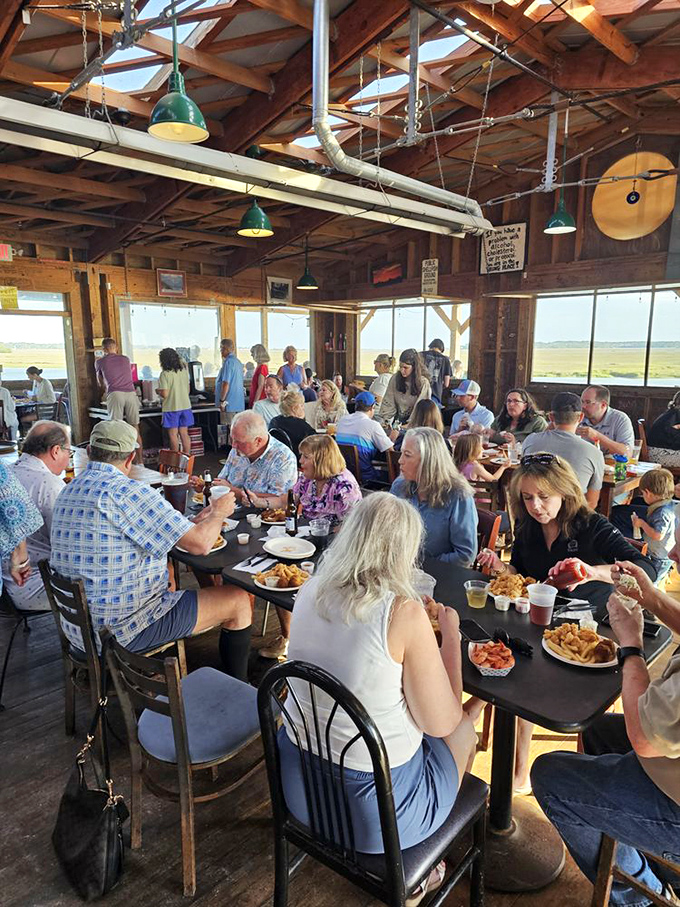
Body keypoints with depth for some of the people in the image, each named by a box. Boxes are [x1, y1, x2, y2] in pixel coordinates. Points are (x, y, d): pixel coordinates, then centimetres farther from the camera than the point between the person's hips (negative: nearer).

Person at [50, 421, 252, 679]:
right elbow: (200, 543, -21)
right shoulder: (126, 491, -22)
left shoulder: (70, 490, 7)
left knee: (166, 563, 33)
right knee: (238, 600, -1)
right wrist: (219, 512, 0)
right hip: (120, 631, -9)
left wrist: (194, 521, 19)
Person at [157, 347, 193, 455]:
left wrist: (158, 391, 4)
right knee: (184, 434, 10)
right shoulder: (184, 371, 5)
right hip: (185, 406, 6)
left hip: (172, 407, -5)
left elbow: (164, 394, -16)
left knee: (173, 434, 3)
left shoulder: (165, 374, -13)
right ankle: (187, 457, 14)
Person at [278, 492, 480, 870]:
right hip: (374, 811, -6)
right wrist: (451, 635, -4)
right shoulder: (404, 612, -25)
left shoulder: (311, 591, -8)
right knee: (464, 728, 21)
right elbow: (441, 723, -14)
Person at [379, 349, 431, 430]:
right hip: (397, 419, 3)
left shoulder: (423, 383, -6)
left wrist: (409, 424, -18)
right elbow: (388, 402, 3)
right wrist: (385, 420, -8)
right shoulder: (395, 379, 3)